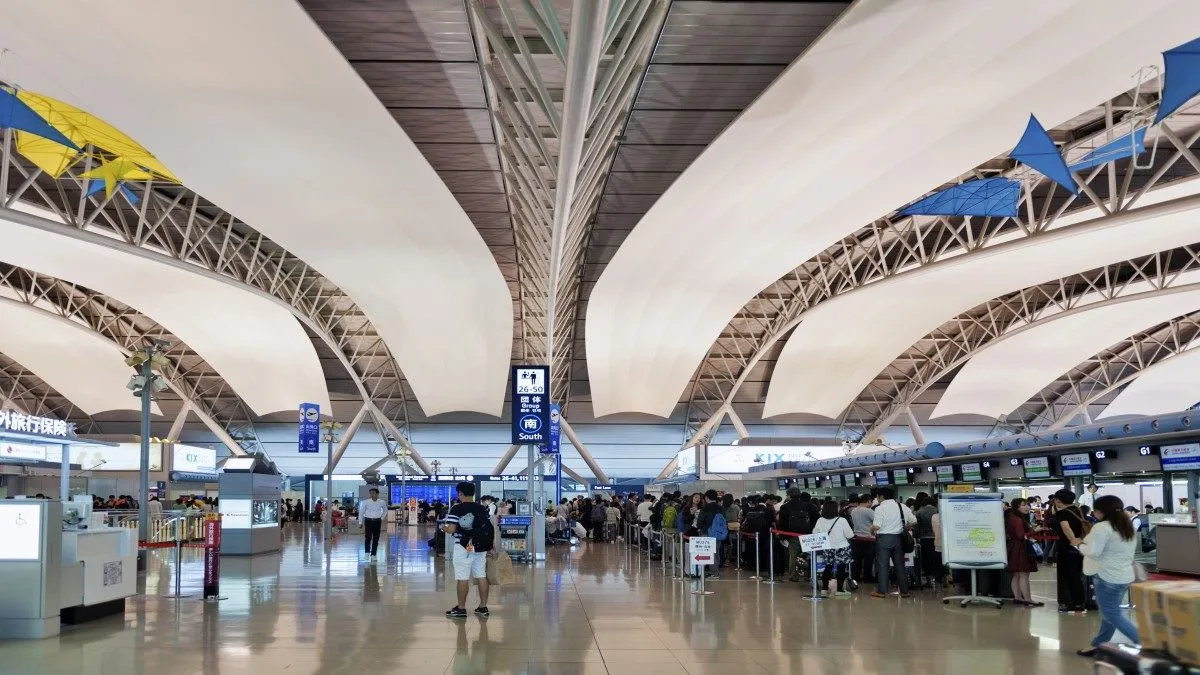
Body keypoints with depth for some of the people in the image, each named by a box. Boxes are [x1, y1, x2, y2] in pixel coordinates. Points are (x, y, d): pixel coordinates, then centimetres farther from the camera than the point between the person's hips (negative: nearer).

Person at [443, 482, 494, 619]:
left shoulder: (457, 509, -8)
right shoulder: (482, 509, 7)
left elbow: (451, 529, -16)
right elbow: (490, 529, 7)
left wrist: (444, 528, 7)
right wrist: (491, 549, 13)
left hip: (464, 547, -5)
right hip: (481, 547, 5)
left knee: (463, 578, -1)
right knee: (481, 576, 8)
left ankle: (461, 608, 4)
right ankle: (483, 607, 13)